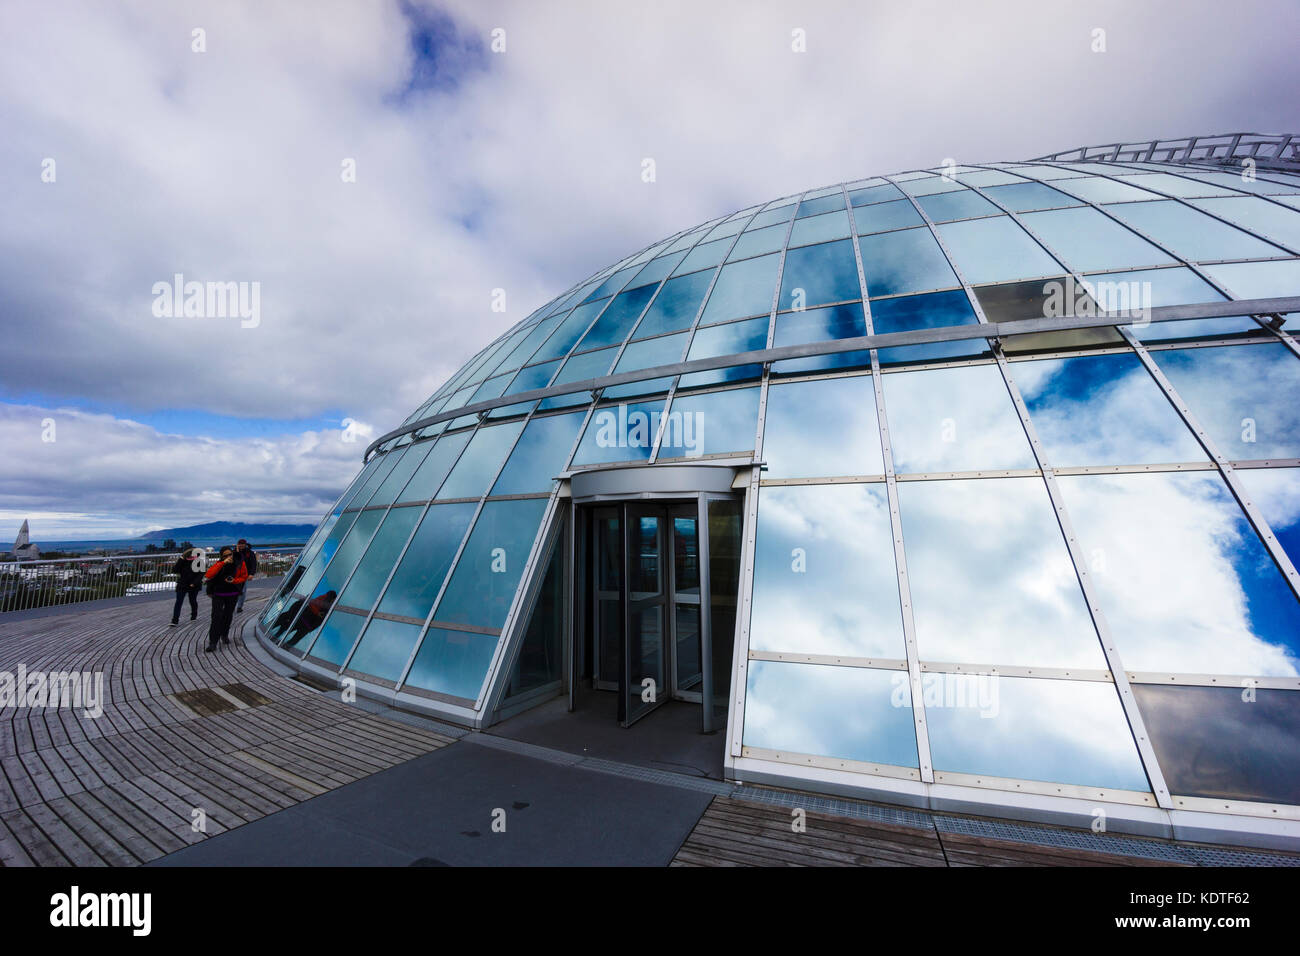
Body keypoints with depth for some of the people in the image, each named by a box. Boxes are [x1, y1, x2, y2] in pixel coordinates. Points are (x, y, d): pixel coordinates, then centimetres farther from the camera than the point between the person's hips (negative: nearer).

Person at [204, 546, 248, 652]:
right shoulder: (219, 564, -15)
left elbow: (244, 577, 2)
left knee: (228, 615, 17)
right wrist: (223, 563, -36)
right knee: (216, 617, -10)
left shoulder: (240, 564, -9)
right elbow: (209, 575, -32)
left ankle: (224, 635, 39)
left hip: (232, 595, 2)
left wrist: (234, 581, -18)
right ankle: (212, 643, -5)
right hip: (218, 595, -2)